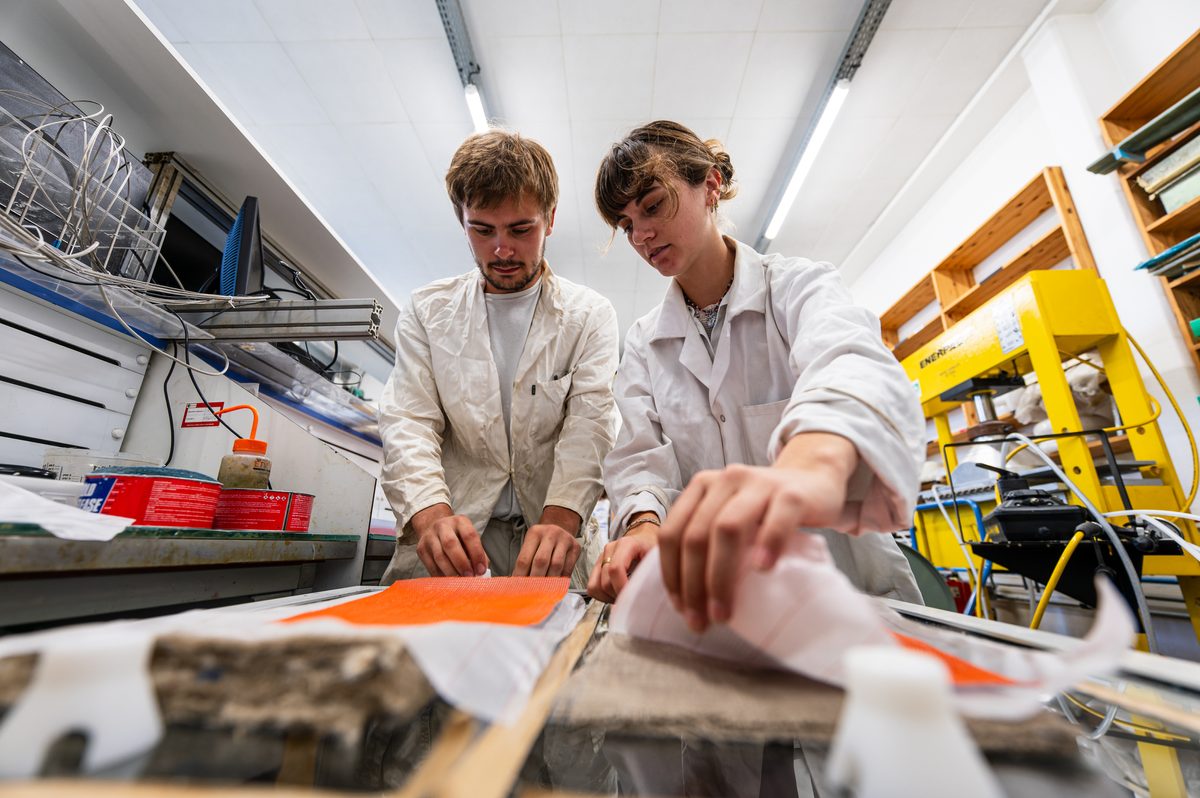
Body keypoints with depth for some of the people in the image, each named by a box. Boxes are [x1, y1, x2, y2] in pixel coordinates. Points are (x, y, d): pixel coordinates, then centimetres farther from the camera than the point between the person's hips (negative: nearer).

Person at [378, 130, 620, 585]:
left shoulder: (590, 315, 4)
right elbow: (408, 423, 0)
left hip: (549, 533, 0)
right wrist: (432, 516, -19)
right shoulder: (427, 311, 9)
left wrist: (559, 521, -24)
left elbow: (590, 424, -7)